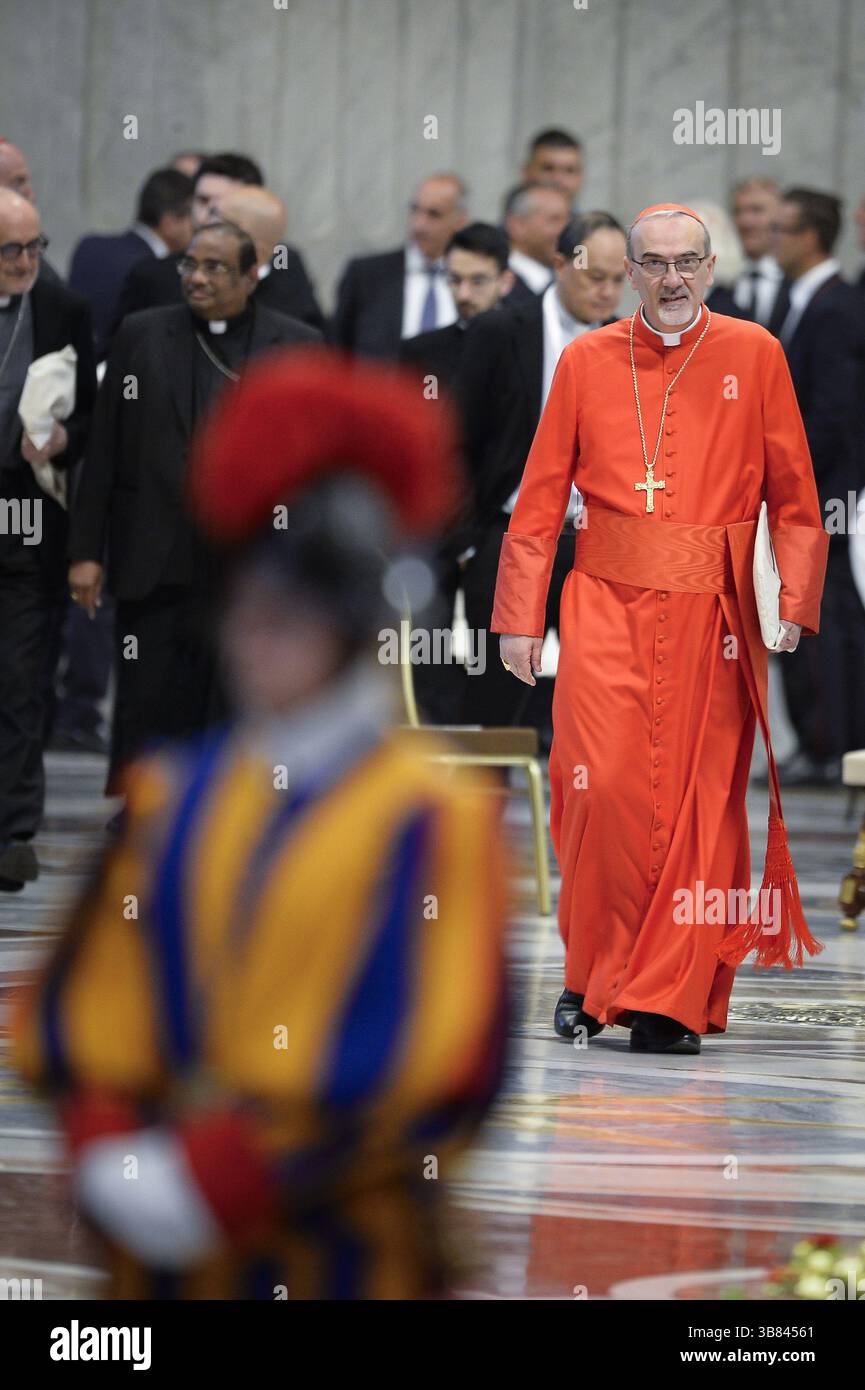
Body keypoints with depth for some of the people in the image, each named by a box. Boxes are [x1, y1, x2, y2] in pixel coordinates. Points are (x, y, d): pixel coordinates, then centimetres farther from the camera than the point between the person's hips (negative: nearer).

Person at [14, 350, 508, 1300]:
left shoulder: (432, 820, -4)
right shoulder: (171, 798, 11)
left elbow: (432, 1068, -11)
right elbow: (80, 1014, 11)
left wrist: (218, 1179, -15)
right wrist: (109, 1157, -8)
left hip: (343, 1256, -4)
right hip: (172, 1257, 4)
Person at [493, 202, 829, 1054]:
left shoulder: (753, 357, 5)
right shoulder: (587, 362, 7)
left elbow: (794, 496, 7)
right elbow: (541, 499, 8)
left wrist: (794, 602, -3)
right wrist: (520, 619, 3)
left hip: (711, 614, 0)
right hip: (607, 602, 0)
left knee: (696, 801, -2)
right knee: (603, 787, -10)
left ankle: (669, 1000, 4)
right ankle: (594, 977, 8)